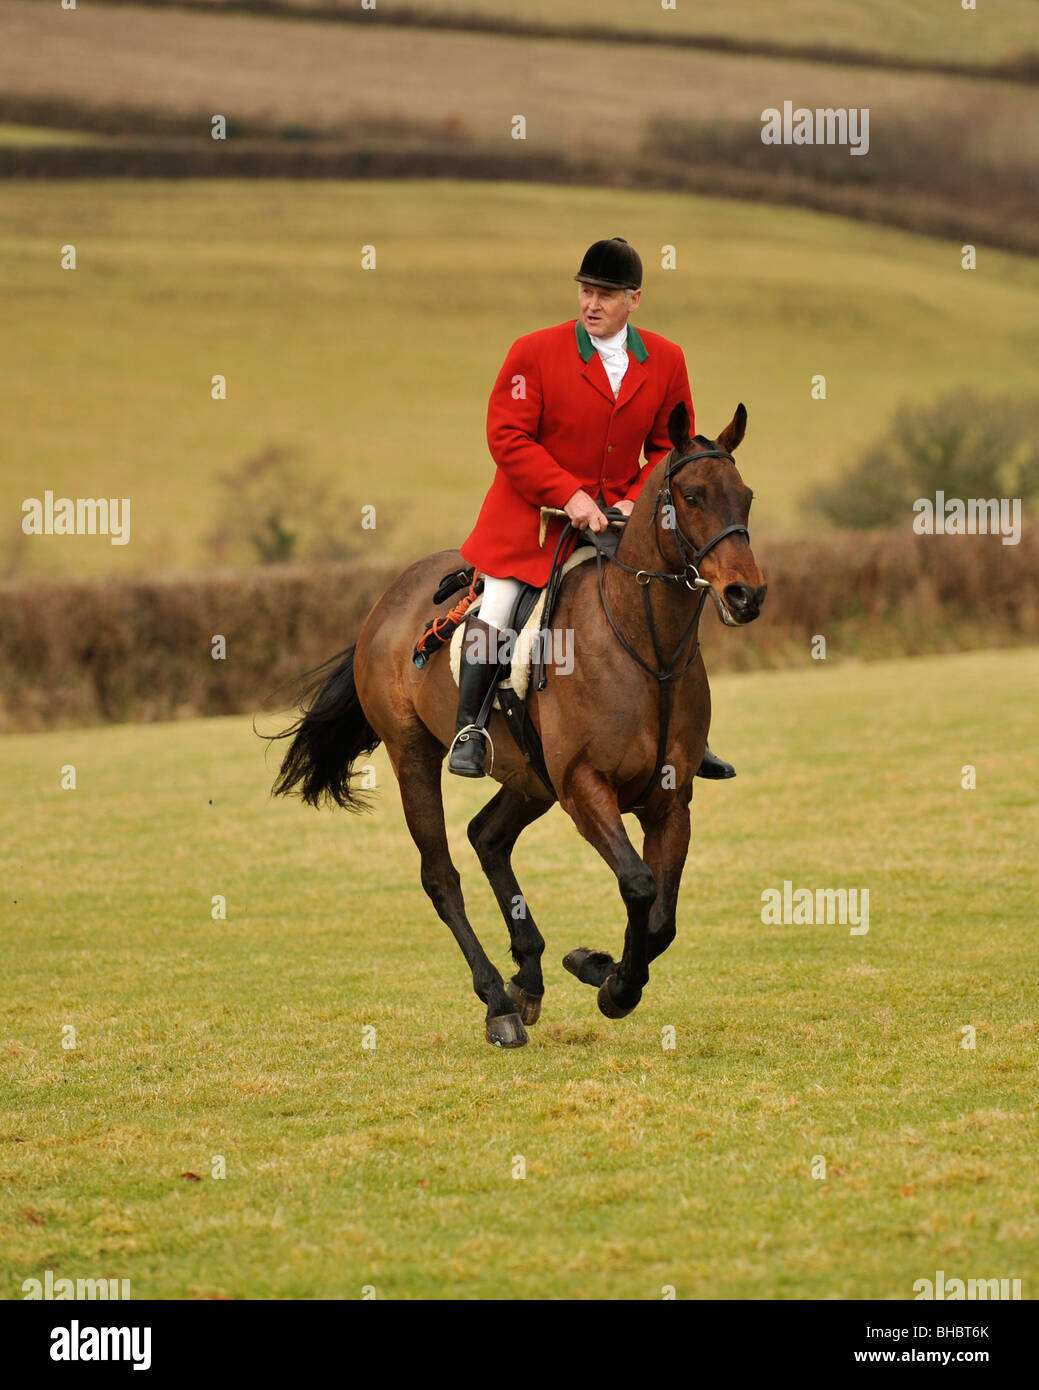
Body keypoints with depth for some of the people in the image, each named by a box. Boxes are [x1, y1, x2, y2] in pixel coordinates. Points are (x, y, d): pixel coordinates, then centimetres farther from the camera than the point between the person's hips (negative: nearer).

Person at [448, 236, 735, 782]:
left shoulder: (666, 361, -2)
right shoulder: (534, 353, -12)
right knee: (496, 605, -14)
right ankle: (468, 728, -1)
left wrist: (639, 501, -10)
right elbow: (507, 437, -13)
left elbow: (670, 447, 7)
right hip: (532, 510, -3)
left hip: (619, 509, 3)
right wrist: (569, 495, -22)